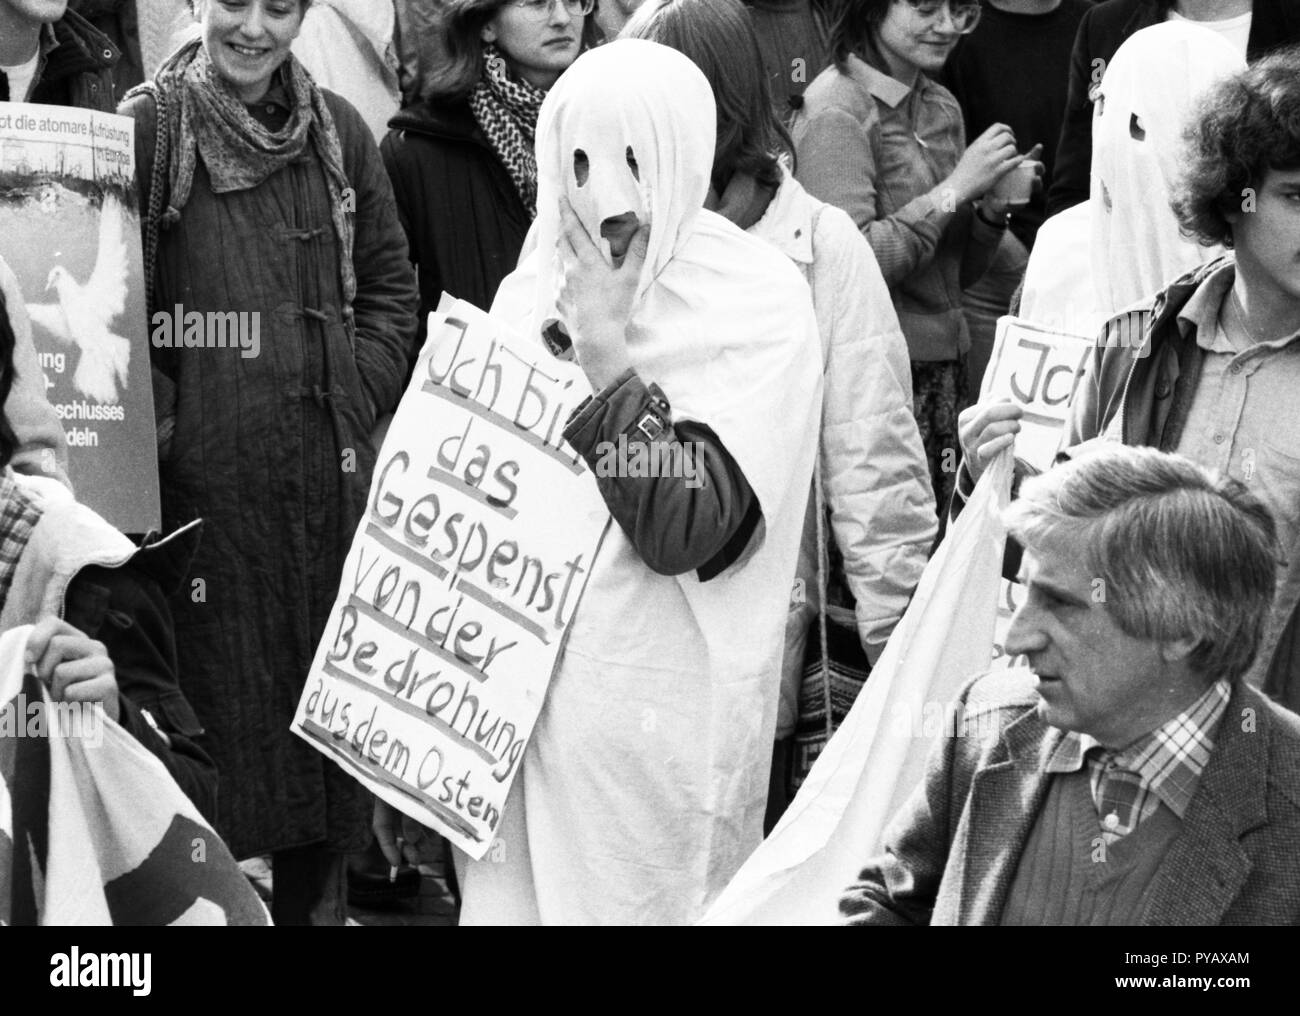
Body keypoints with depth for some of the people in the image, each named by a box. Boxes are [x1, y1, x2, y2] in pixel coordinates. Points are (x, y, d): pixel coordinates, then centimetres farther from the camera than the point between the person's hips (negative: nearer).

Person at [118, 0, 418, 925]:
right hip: (202, 476, -4)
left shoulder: (337, 132, 8)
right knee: (215, 699, 0)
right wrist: (160, 411, -13)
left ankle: (316, 899, 23)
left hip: (328, 471, 4)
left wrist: (357, 393, 1)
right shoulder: (149, 128, -4)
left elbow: (389, 285, 13)